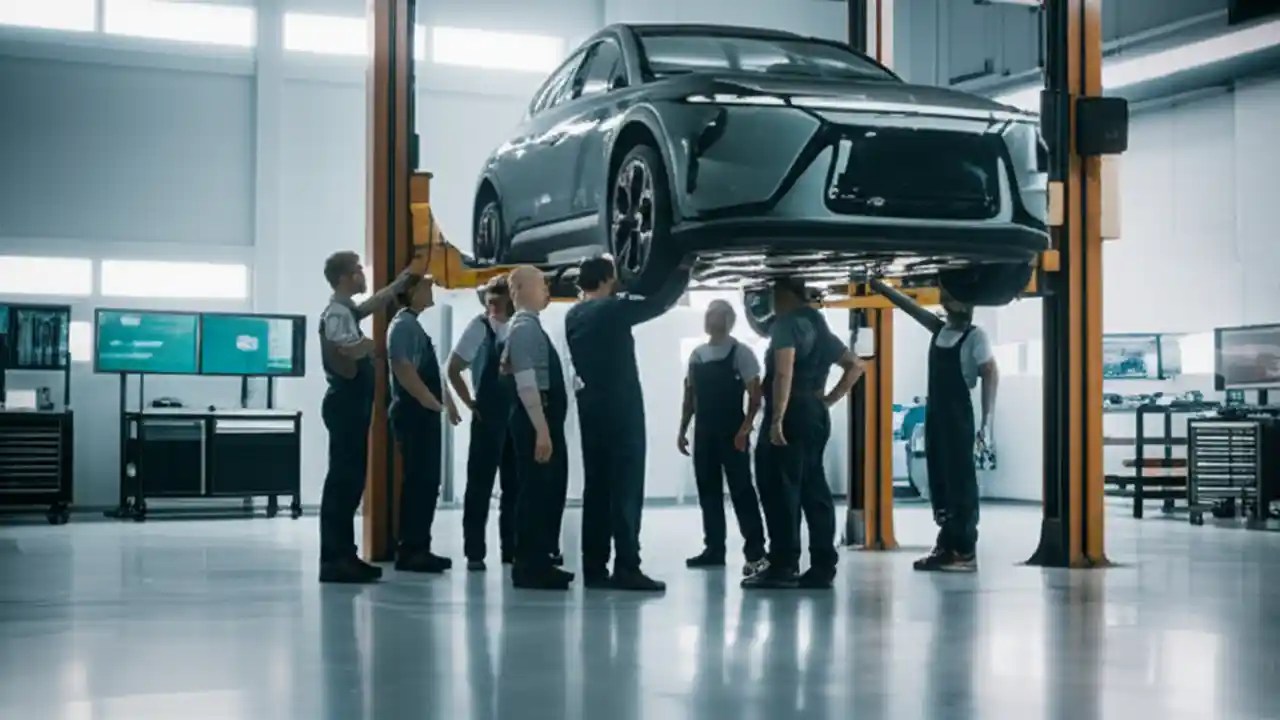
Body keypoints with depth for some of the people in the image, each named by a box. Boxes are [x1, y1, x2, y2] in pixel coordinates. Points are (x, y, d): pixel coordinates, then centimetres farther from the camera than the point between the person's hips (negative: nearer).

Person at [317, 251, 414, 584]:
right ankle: (334, 559, -8)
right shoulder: (338, 312, -15)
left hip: (353, 402, 10)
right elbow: (344, 352, -31)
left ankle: (343, 555, 14)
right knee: (342, 481, -9)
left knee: (350, 480, 11)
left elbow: (373, 304, 37)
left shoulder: (346, 310, 15)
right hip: (347, 402, -10)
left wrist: (399, 284, 40)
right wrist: (369, 345, -12)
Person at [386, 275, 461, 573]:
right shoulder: (403, 324, -12)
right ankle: (410, 551, -6)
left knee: (427, 481, 10)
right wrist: (430, 401, -23)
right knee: (418, 481, -9)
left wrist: (443, 401, 18)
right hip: (414, 412, -10)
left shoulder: (414, 324, 18)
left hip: (425, 412, 10)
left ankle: (419, 548, 15)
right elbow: (403, 368, -22)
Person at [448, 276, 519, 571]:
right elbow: (453, 369, -6)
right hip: (489, 417, -5)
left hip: (517, 416, 5)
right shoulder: (479, 327, -8)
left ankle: (511, 548, 19)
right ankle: (475, 552, 2)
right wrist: (471, 403, -6)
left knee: (514, 484, 10)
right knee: (481, 484, -2)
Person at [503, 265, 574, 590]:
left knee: (550, 490, 13)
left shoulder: (531, 326, 16)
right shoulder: (524, 327, -13)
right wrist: (541, 430, -24)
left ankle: (539, 561, 19)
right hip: (536, 419, -10)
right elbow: (527, 383, -20)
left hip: (546, 418, 10)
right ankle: (529, 567, -2)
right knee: (536, 491, -6)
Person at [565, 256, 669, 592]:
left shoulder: (573, 316, 10)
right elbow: (659, 303, -3)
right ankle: (626, 568, -11)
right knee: (625, 488, -7)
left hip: (591, 409, 7)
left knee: (596, 487, 8)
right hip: (621, 409, -7)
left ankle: (594, 567, 7)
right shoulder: (613, 309, -10)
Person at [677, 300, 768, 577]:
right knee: (708, 491, 8)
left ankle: (756, 551, -6)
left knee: (741, 490, -7)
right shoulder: (697, 355, 11)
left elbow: (755, 395, -9)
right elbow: (690, 395, 17)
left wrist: (744, 429, -18)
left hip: (732, 432, -6)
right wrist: (683, 430, 12)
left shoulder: (740, 352, -6)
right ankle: (714, 548, 16)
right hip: (704, 432, 6)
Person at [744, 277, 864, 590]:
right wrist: (829, 399, 16)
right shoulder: (820, 327, 21)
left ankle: (783, 566, -12)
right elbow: (855, 365, 26)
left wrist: (776, 419, -24)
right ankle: (822, 566, 5)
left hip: (792, 413, -9)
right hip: (817, 414, 9)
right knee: (814, 490, 7)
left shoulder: (787, 323, -6)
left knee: (780, 490, -8)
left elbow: (784, 372, -20)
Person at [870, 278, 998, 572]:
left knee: (961, 483, -6)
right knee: (939, 482, 8)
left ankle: (965, 551, -4)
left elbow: (991, 375, -8)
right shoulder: (939, 328, 10)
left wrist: (986, 421, -12)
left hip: (959, 415, -7)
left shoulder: (975, 336, -7)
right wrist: (877, 285, 8)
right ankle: (946, 546, 13)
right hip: (934, 413, 7)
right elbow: (910, 306, 15)